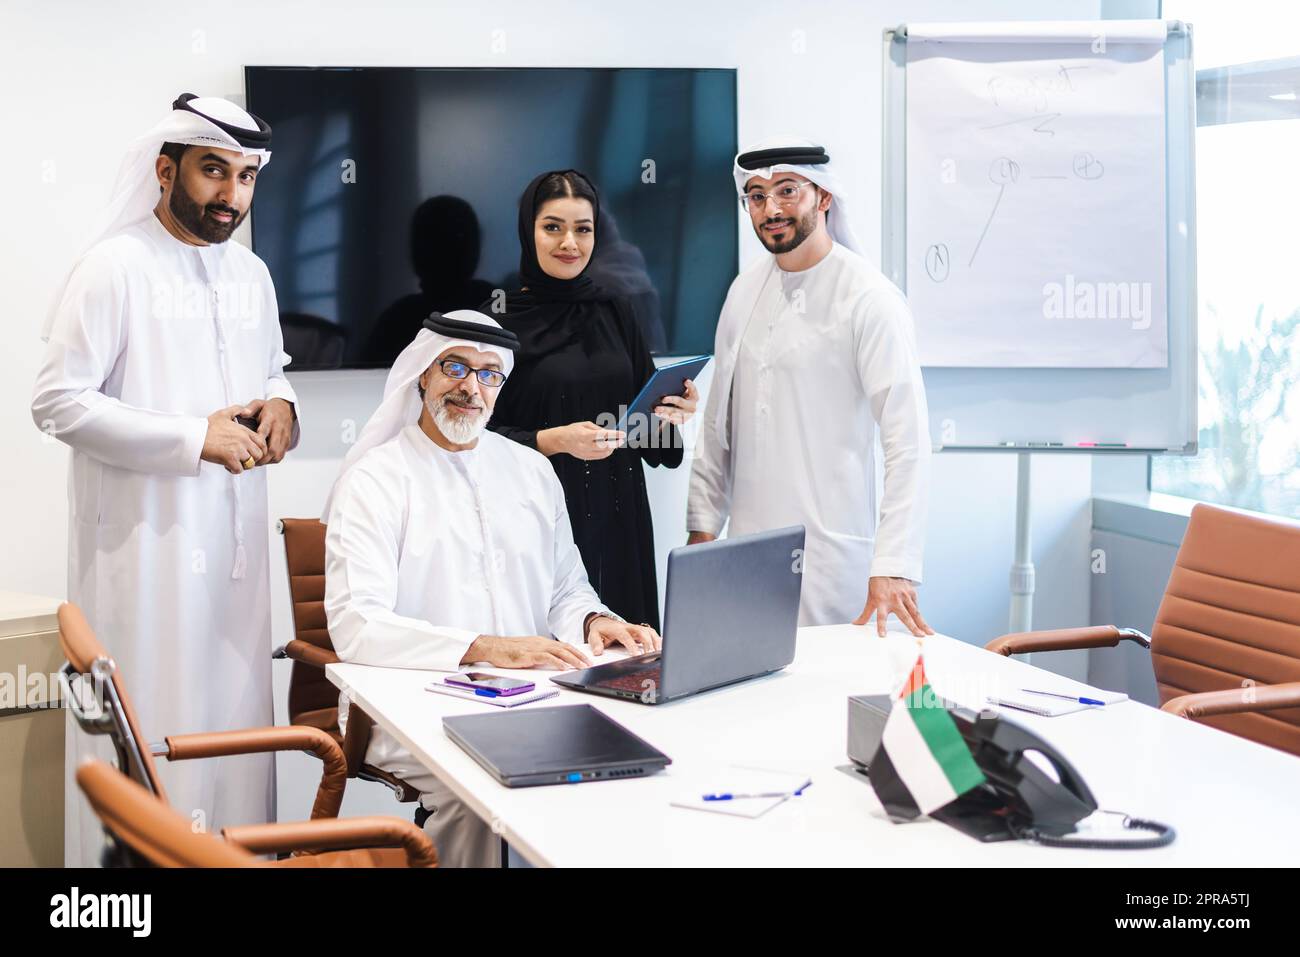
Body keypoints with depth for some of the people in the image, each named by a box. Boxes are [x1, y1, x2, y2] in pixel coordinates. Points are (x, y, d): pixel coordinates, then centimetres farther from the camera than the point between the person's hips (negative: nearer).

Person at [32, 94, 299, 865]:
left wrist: (280, 405, 1)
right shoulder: (116, 267, -10)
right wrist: (194, 437, -19)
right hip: (146, 533, -6)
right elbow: (59, 402, -14)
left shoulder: (251, 272, 12)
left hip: (234, 532, 7)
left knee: (235, 704, 12)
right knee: (152, 721, -2)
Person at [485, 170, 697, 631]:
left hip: (618, 521, 4)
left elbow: (643, 413, 14)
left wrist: (670, 415, -7)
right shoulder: (497, 321, -4)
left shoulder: (614, 312, 10)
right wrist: (553, 440, -19)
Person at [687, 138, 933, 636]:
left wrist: (893, 567, -22)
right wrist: (702, 524, 11)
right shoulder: (746, 289, 11)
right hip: (746, 547, 6)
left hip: (830, 554, -6)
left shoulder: (870, 299, -9)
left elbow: (907, 440, -15)